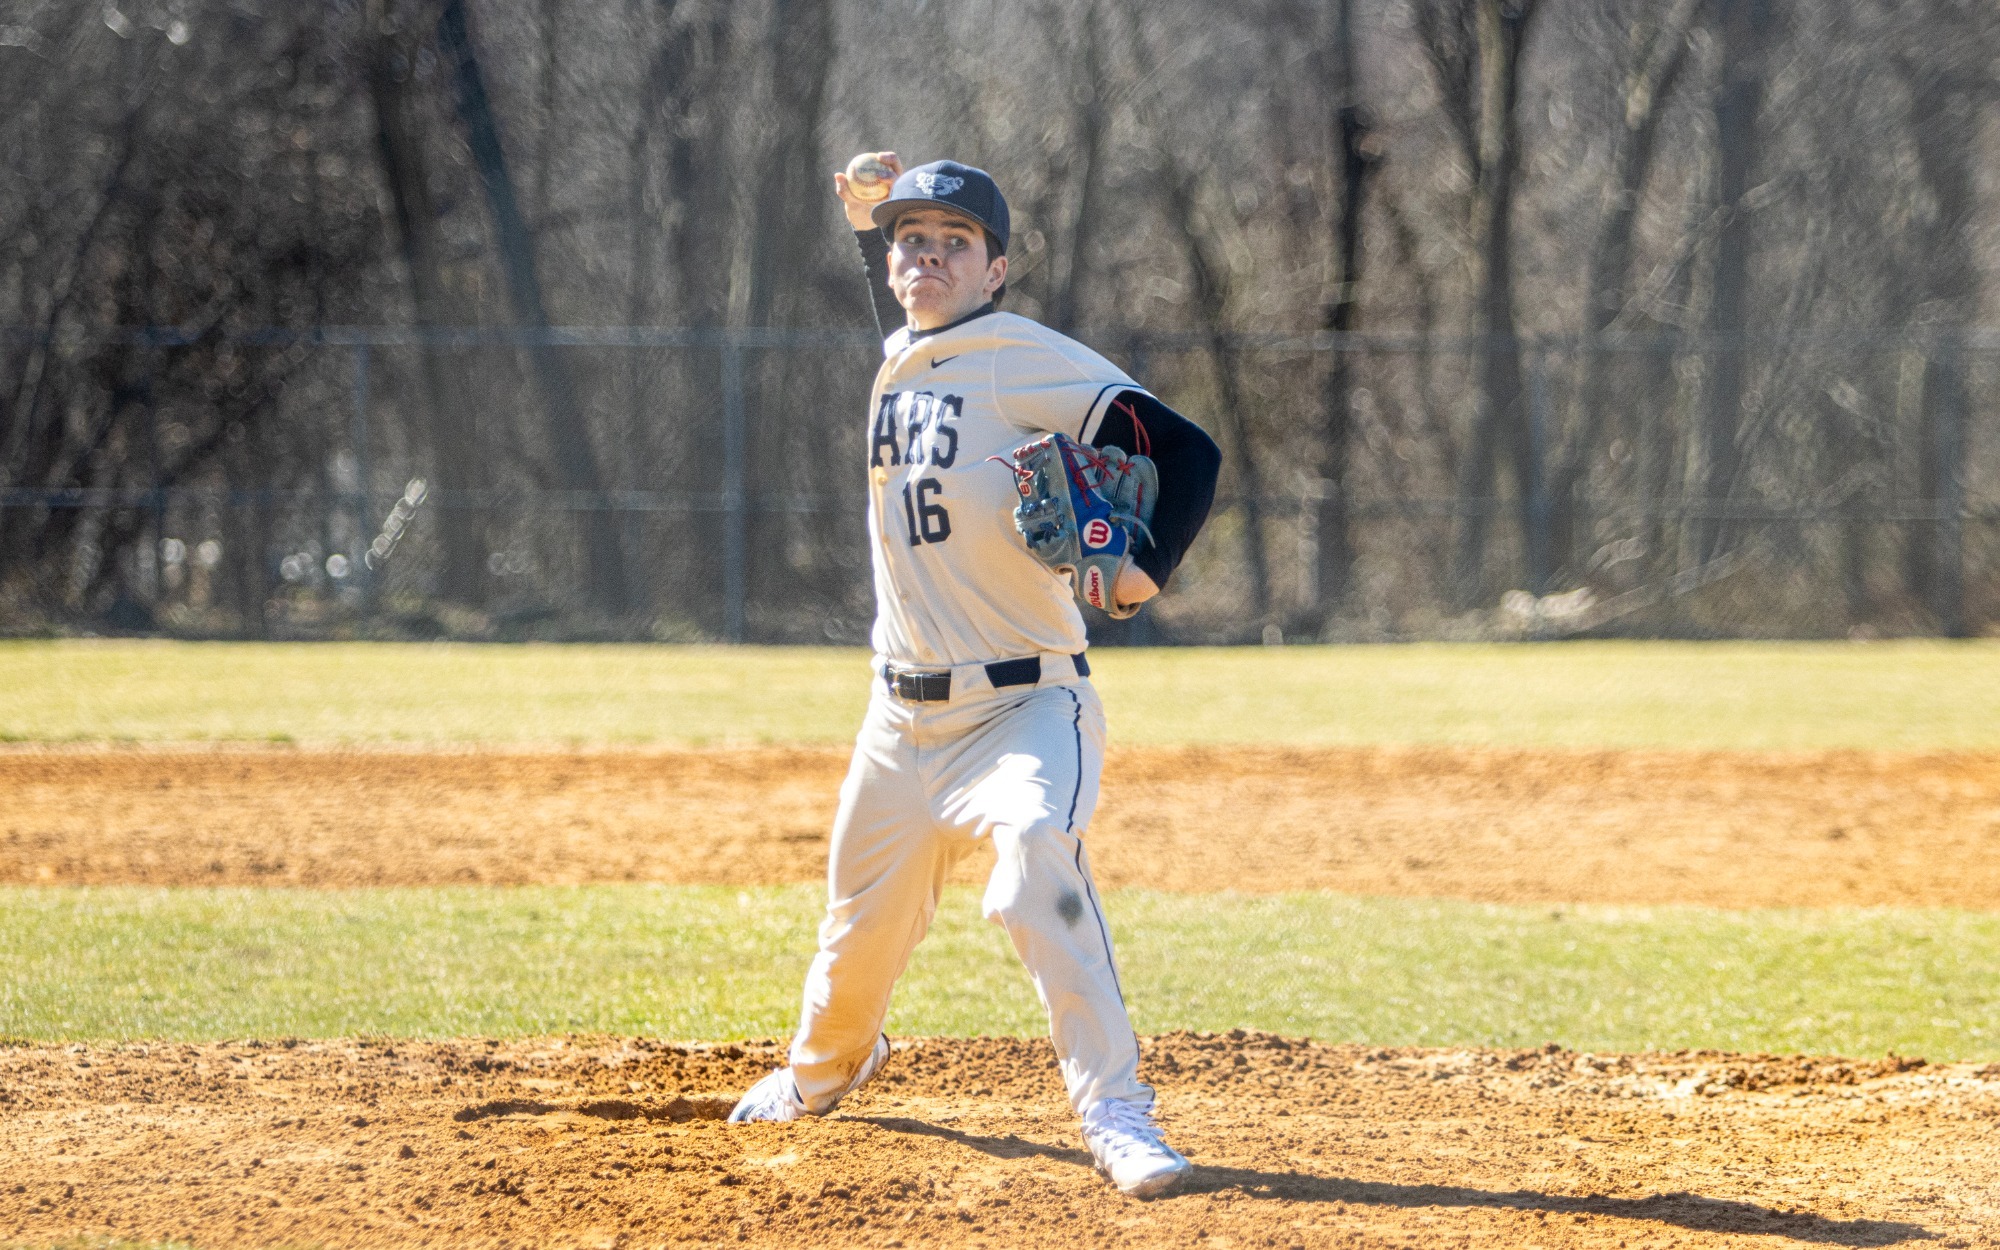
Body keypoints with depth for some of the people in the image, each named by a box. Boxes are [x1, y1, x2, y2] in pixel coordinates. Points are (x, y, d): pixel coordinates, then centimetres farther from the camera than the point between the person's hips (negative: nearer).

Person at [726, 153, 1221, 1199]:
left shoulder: (1029, 360, -12)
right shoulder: (899, 360, 10)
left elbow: (1187, 448, -18)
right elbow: (905, 299, 36)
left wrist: (1145, 570, -32)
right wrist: (867, 219, 19)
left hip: (1026, 708, -7)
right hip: (904, 717, 7)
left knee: (1037, 863, -31)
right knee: (861, 916, 18)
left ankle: (1115, 1114, -29)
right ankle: (823, 1068, 47)